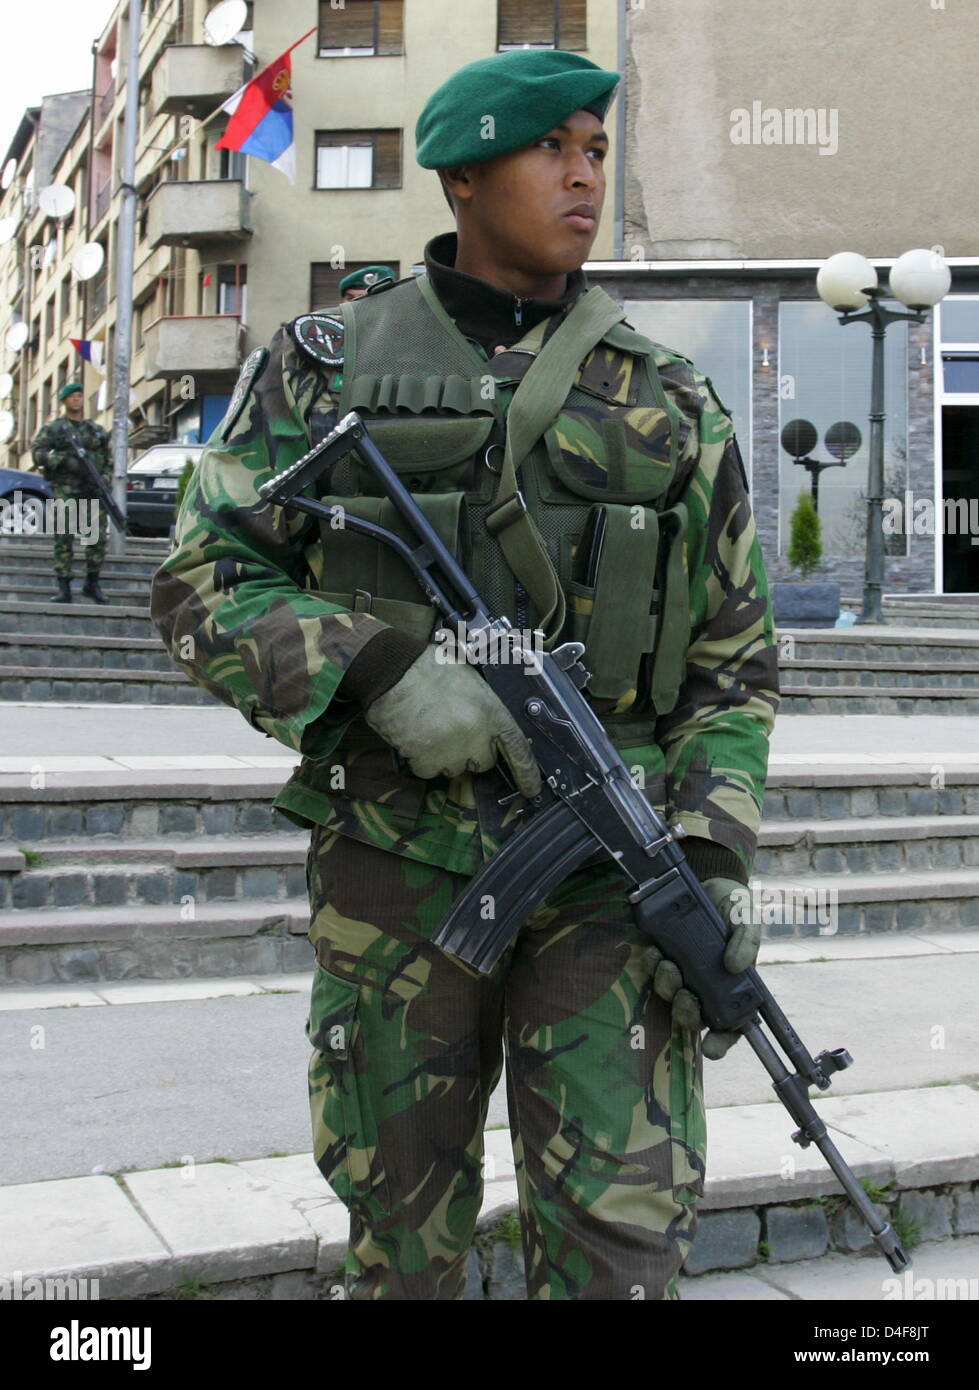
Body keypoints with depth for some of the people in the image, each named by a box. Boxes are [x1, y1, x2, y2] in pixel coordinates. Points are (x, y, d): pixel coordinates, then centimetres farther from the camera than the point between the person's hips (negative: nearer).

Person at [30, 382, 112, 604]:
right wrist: (63, 459, -17)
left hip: (93, 489, 3)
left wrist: (105, 479, 0)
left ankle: (92, 584, 12)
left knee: (99, 537, -2)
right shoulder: (53, 428, 8)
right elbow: (37, 452, -3)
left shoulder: (97, 430, 18)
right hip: (65, 488, -3)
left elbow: (109, 459, 18)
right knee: (64, 538, -6)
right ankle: (63, 589, -4)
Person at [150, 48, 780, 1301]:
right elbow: (202, 584, 0)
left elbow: (732, 665, 7)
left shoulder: (670, 405, 7)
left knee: (619, 1235, -2)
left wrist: (715, 861, -6)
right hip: (397, 866, 0)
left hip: (607, 870, 1)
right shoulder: (322, 367, 4)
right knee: (401, 1227, 13)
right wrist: (379, 669, -17)